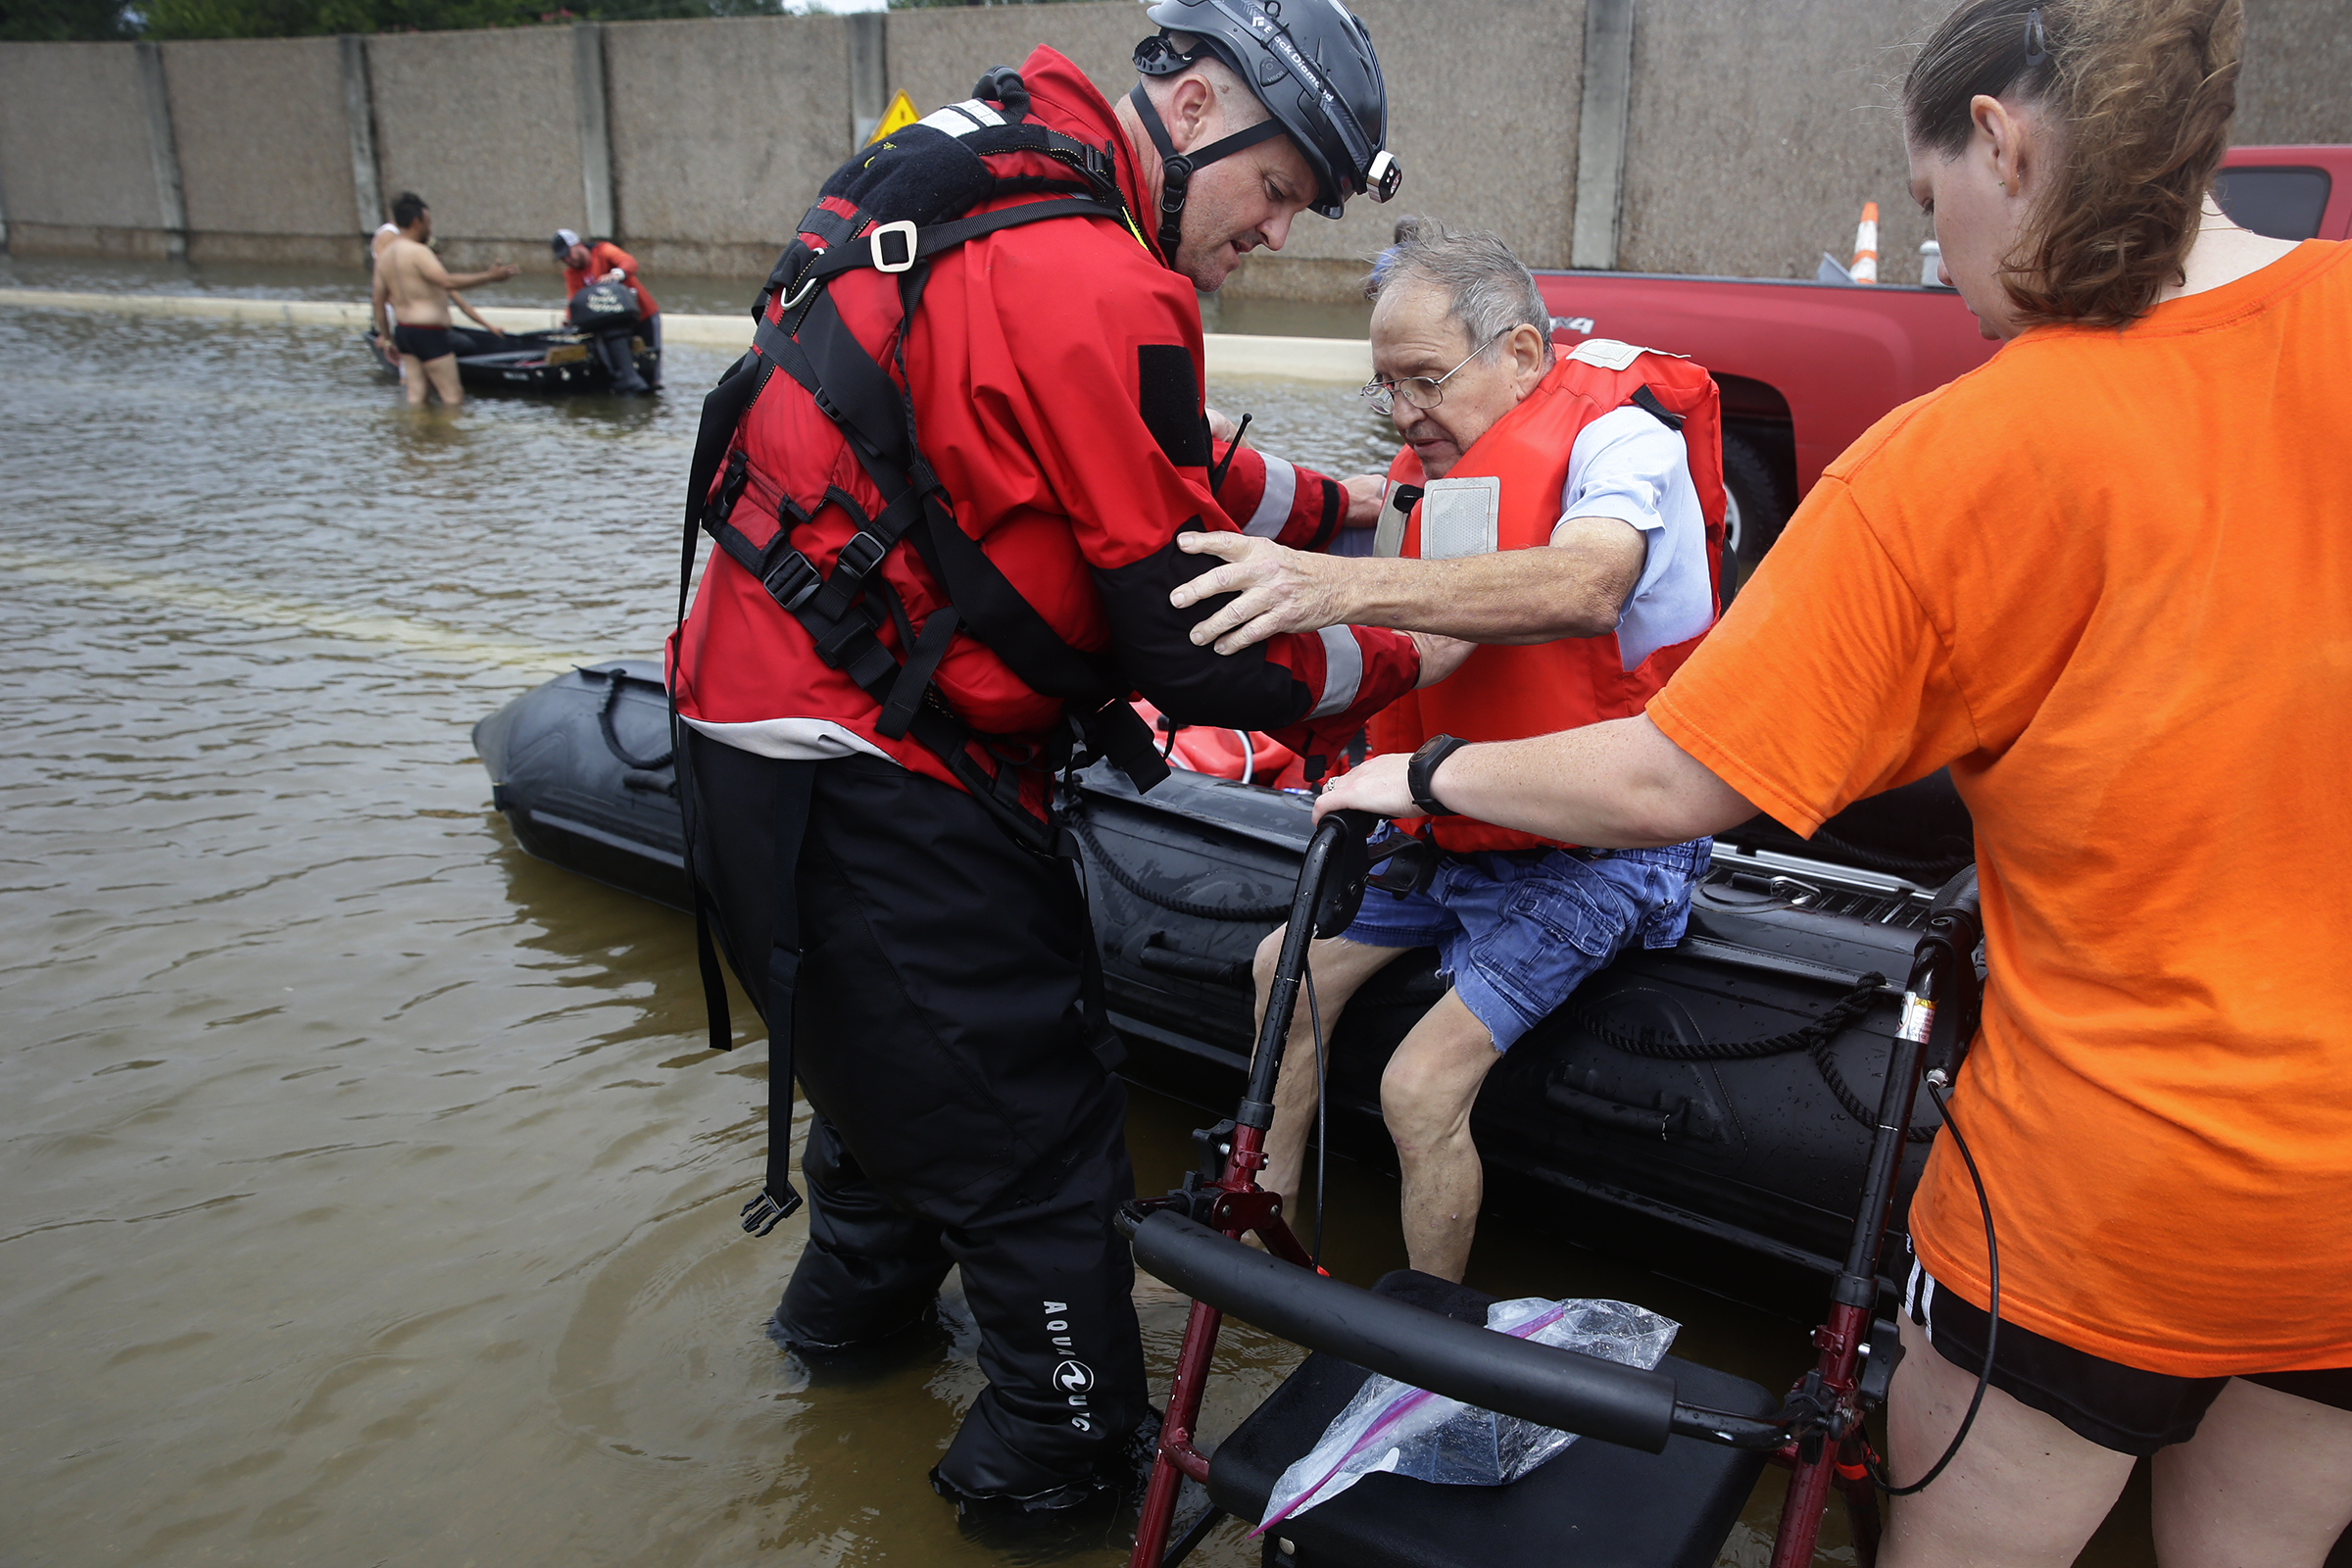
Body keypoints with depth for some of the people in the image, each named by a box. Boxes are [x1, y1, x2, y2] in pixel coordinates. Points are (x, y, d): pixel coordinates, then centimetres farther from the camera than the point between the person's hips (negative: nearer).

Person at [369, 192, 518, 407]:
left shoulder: (384, 255, 12)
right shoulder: (417, 252, -15)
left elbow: (378, 301, 14)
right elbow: (447, 281, -31)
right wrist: (489, 276, -28)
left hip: (402, 331, 9)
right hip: (428, 334, -9)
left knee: (416, 396, 11)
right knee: (453, 397, -2)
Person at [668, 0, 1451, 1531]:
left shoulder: (984, 189, 10)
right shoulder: (1101, 288, -21)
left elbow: (1145, 478, 18)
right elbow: (1196, 652, -19)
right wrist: (1401, 661, -4)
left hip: (756, 741, 10)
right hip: (877, 799, -10)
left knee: (895, 1044, 29)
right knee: (1039, 1123, 5)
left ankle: (860, 1293, 52)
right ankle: (1065, 1462, 24)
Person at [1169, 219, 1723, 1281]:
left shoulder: (1623, 434, -20)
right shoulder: (1440, 463, 5)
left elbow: (1582, 586, -43)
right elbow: (1422, 639, 0)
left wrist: (1340, 586, -57)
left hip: (1596, 846, -8)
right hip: (1450, 822, 8)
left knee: (1420, 1087, -18)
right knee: (1289, 968, 9)